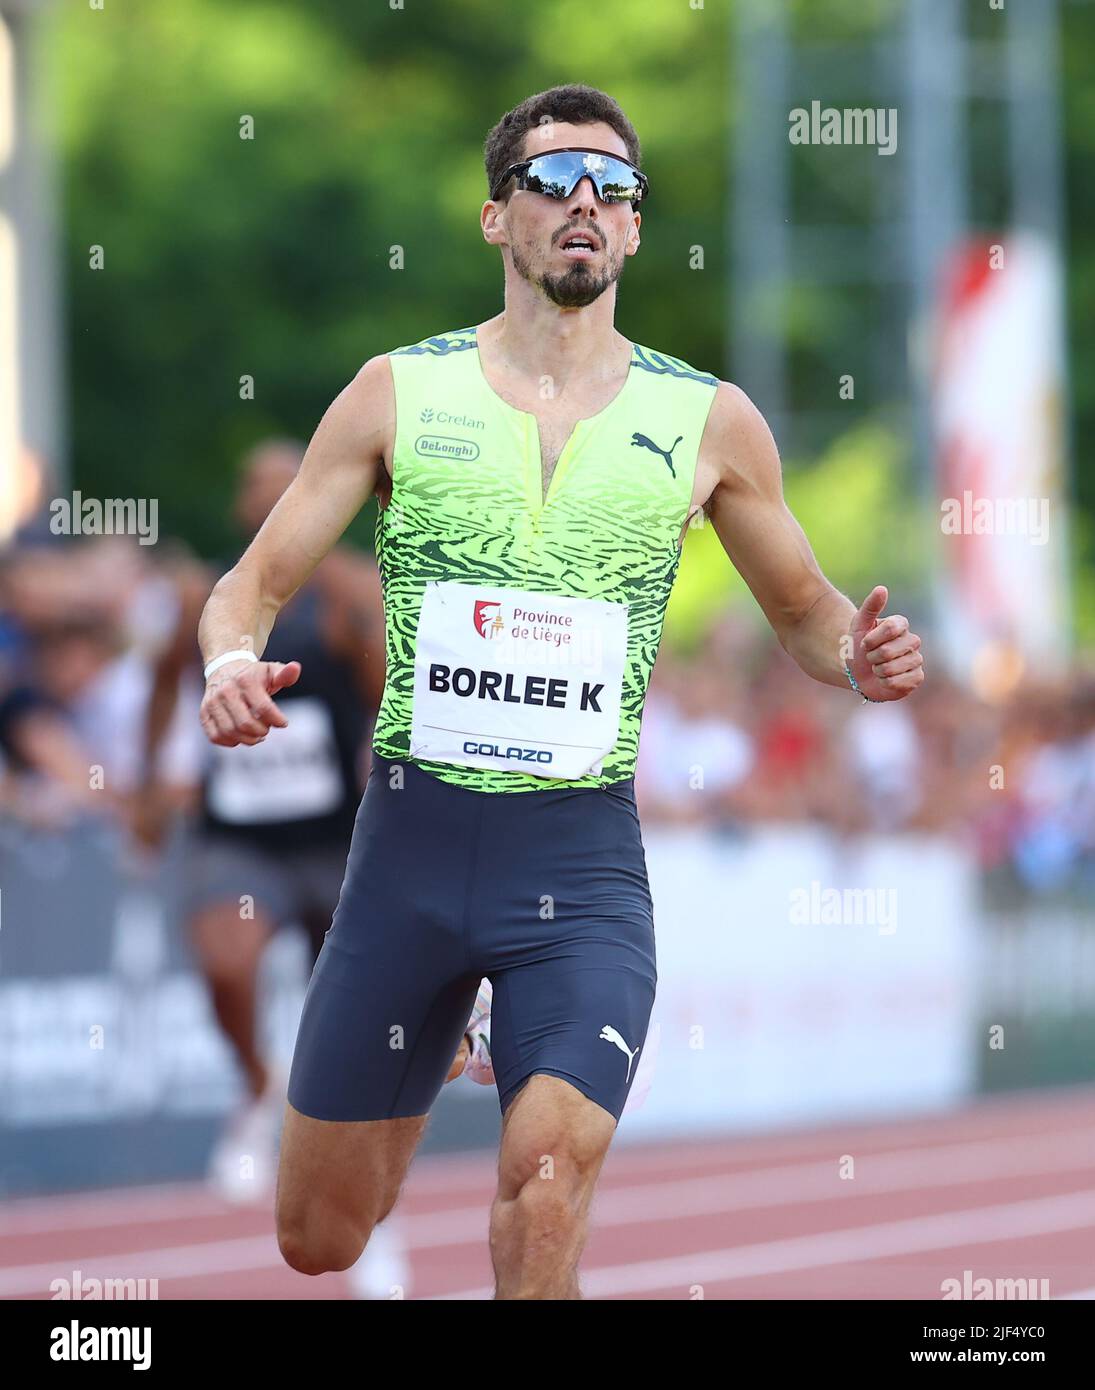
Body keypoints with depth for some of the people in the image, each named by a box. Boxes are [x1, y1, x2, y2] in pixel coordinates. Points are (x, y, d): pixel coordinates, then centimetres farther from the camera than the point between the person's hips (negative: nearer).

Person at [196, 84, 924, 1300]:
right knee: (319, 1239, 10)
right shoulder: (401, 391, 3)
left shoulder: (707, 422, 4)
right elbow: (256, 581, 4)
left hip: (582, 857, -1)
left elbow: (804, 610, 16)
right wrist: (230, 662, -19)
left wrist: (856, 655, -8)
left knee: (543, 1207, -23)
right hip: (409, 836, 1)